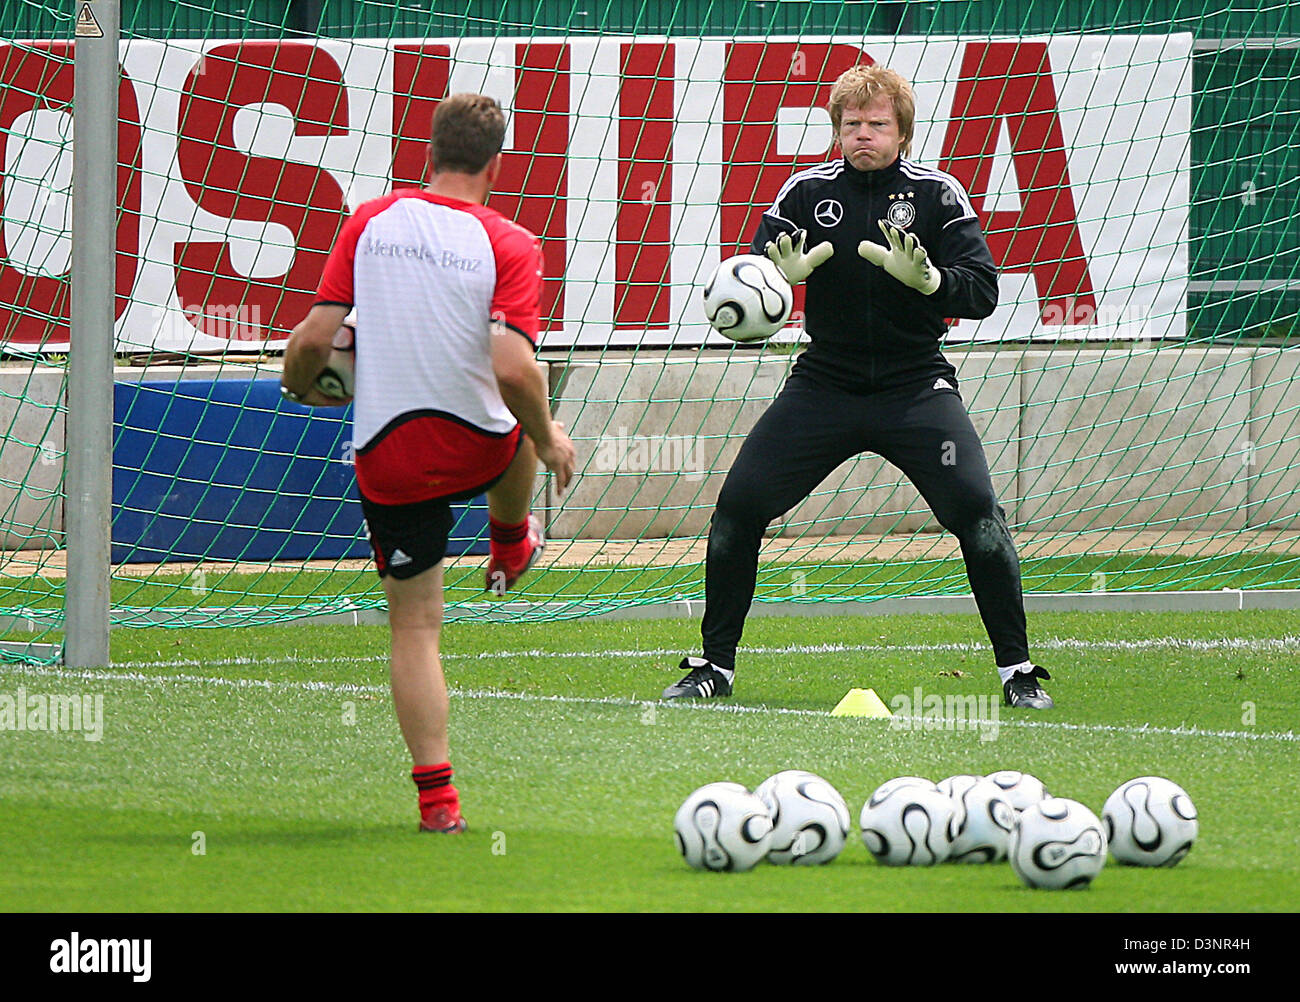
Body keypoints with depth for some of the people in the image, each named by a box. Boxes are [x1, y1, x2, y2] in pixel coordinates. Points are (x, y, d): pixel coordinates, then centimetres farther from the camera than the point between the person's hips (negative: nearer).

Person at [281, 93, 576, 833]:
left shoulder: (370, 223, -5)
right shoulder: (509, 245, -13)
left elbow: (315, 337, -6)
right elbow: (512, 368, -22)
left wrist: (299, 387, 16)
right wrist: (550, 439, -4)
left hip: (386, 459, 1)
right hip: (481, 450, -1)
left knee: (415, 625, 8)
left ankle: (437, 795, 1)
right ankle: (511, 546, 63)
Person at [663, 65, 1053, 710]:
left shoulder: (935, 194, -3)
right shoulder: (807, 192, 1)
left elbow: (982, 292, -9)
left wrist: (926, 278, -29)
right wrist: (778, 275, -23)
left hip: (915, 388, -2)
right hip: (825, 384, 2)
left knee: (977, 512, -19)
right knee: (738, 506, -8)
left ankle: (1017, 671, -6)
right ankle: (715, 666, 7)